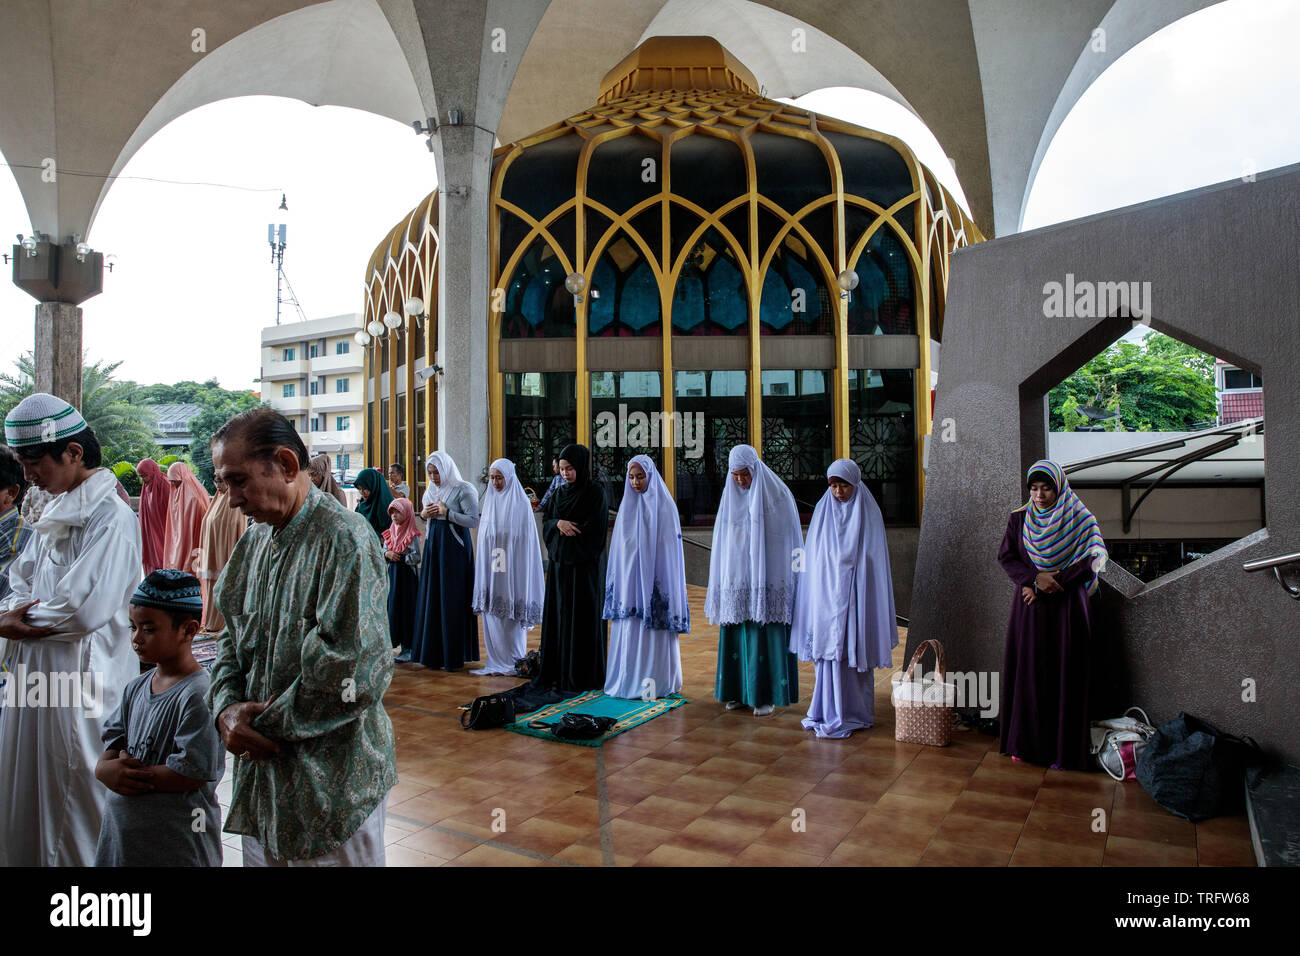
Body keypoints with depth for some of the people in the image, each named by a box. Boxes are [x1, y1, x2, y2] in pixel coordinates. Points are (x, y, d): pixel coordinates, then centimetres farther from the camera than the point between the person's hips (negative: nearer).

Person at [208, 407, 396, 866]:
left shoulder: (344, 539, -19)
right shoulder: (253, 543, 9)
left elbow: (351, 675, -26)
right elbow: (231, 639, 13)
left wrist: (266, 724, -14)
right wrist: (227, 708, -6)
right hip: (261, 772, 8)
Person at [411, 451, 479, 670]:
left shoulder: (463, 489, -10)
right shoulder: (431, 489, 12)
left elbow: (473, 520, -16)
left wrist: (447, 513, -18)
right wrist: (423, 514, 2)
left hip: (454, 546, -7)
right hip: (433, 544, 7)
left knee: (452, 599, -5)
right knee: (431, 597, 8)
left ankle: (453, 655, 2)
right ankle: (432, 651, 17)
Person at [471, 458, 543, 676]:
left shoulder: (521, 502, -5)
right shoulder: (490, 501, 11)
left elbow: (527, 538, -6)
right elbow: (484, 536, 15)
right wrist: (482, 564, 10)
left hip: (512, 569, -5)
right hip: (491, 569, 5)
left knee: (511, 615, -2)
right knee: (492, 614, 6)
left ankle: (514, 662, 8)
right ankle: (496, 661, 14)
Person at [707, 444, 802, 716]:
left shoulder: (778, 494, -7)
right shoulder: (730, 496, 7)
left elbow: (789, 539, -5)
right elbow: (723, 540, 11)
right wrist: (721, 582, 9)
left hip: (767, 579, -4)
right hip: (738, 579, 5)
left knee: (766, 635, -2)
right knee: (737, 634, 7)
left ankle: (768, 695, 7)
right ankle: (740, 691, 18)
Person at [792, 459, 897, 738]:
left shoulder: (868, 512, -1)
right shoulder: (822, 511, 7)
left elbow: (875, 558, 0)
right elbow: (812, 557, 10)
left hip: (856, 596, -2)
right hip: (826, 596, 3)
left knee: (853, 650, 0)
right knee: (827, 650, 2)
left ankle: (854, 713, 11)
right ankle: (829, 712, 11)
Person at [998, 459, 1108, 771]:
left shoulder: (1080, 519, -1)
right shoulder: (1019, 519, 6)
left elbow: (1095, 559, -9)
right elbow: (1005, 556, 0)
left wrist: (1053, 583, -15)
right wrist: (1035, 578, -17)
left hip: (1067, 608, -2)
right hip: (1028, 608, 3)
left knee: (1065, 676, 1)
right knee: (1027, 673, 5)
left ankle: (1063, 749, 10)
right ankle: (1026, 742, 16)